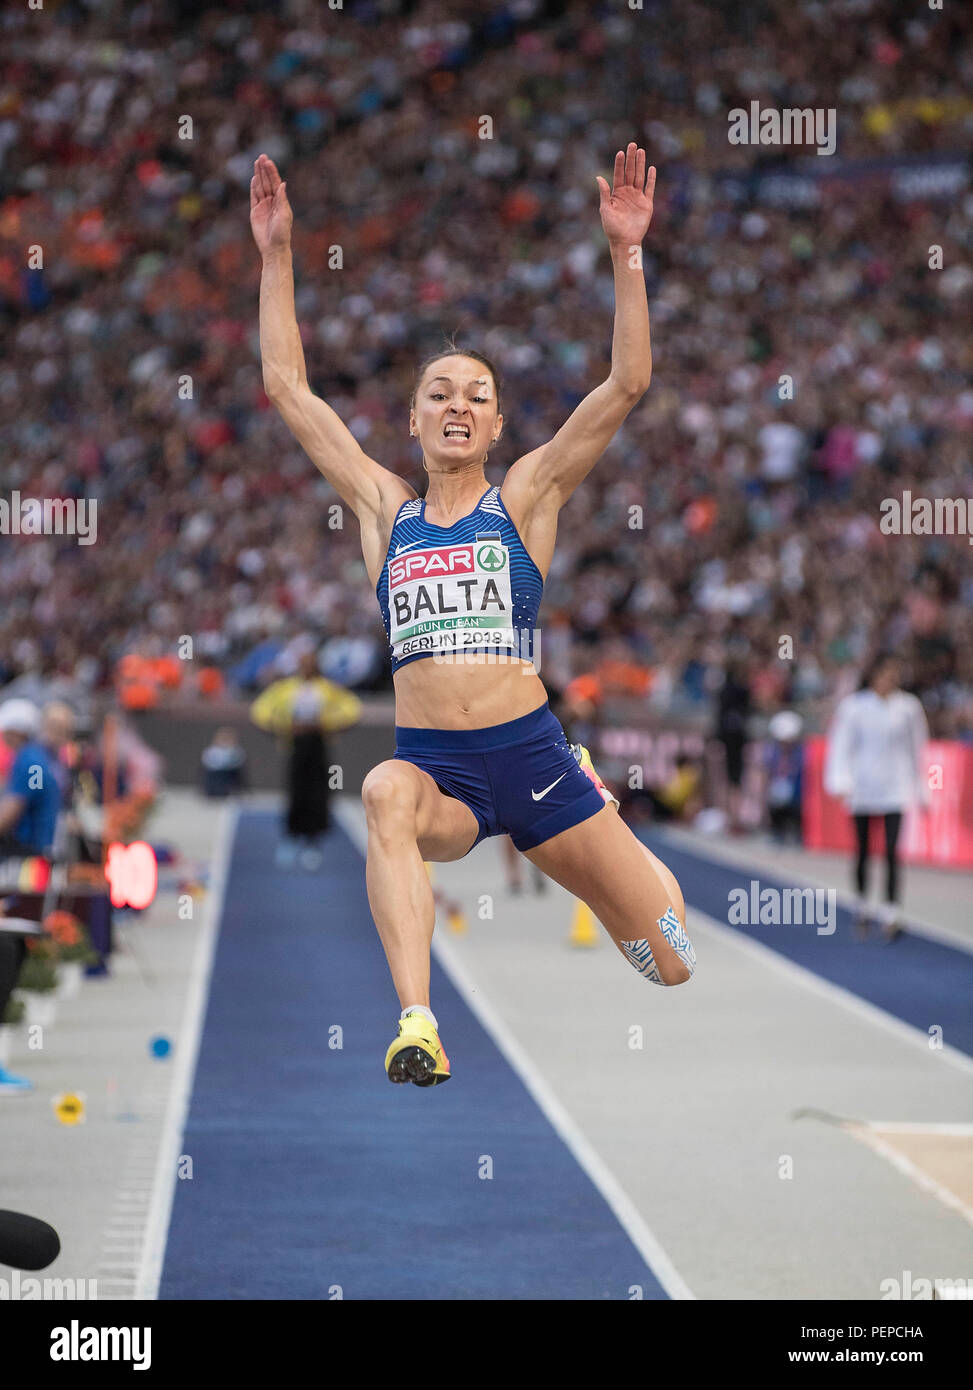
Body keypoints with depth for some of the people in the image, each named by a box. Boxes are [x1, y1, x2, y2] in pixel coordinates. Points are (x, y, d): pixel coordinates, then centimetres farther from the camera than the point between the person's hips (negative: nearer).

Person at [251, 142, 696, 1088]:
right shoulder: (383, 507, 11)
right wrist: (276, 256, 8)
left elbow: (628, 382, -2)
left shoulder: (527, 497, 6)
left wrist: (626, 251, -9)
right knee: (387, 795, -40)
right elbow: (288, 388, 11)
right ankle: (417, 1026, -46)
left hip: (531, 757, 0)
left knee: (672, 967, 7)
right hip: (434, 767, 0)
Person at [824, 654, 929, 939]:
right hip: (863, 788, 0)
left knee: (891, 852, -10)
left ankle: (892, 914, -10)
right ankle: (862, 906, 26)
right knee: (863, 851, 8)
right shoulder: (854, 706, 0)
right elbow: (842, 745, -1)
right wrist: (842, 783, -13)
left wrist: (920, 790, 13)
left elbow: (916, 748, 11)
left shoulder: (908, 706, 4)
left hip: (895, 789, 0)